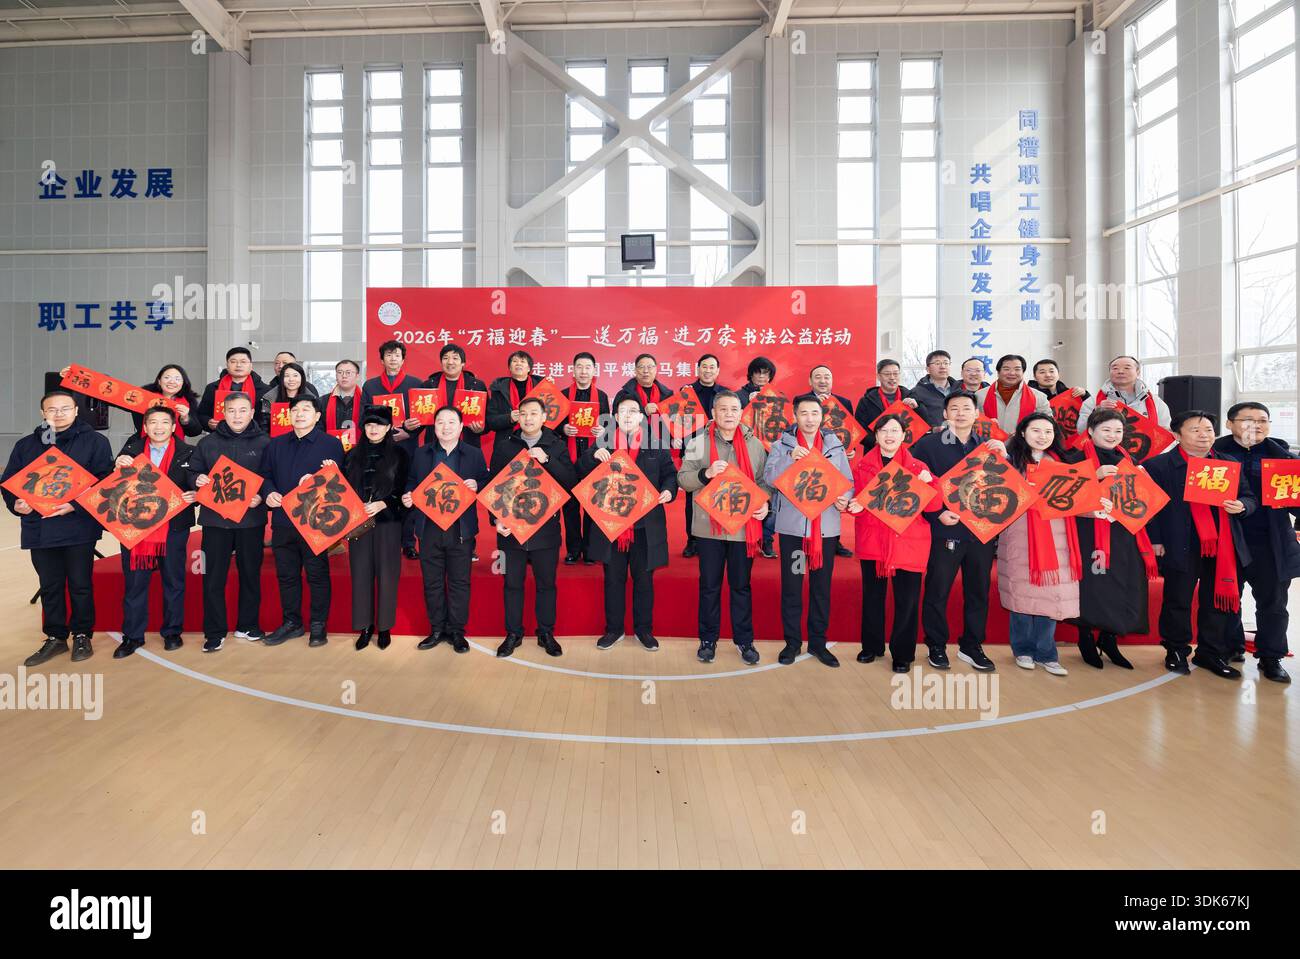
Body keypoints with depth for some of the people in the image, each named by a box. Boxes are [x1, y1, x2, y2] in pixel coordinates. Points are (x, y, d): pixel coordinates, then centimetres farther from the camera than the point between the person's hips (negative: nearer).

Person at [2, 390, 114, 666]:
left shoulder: (94, 441, -1)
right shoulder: (25, 445, 13)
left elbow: (104, 480, -9)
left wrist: (74, 506, -20)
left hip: (79, 527, -4)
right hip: (38, 529, 4)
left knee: (80, 585, 4)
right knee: (50, 586, 12)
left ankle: (82, 636, 18)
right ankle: (55, 638, 24)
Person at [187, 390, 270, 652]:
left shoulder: (264, 443, 2)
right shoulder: (207, 443, 7)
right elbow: (192, 473, 11)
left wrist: (261, 497, -16)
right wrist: (197, 481, -10)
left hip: (251, 519, -1)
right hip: (215, 519, 1)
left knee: (251, 574, 10)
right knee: (213, 578, 3)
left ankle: (247, 625, 25)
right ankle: (214, 632, 14)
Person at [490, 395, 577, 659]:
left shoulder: (557, 446, 2)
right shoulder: (504, 445, 4)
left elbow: (571, 482, -8)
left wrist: (546, 459, -19)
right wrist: (496, 519, -6)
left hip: (546, 527, -1)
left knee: (546, 583, 9)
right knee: (512, 583, 11)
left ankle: (546, 633, 24)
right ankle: (513, 633, 25)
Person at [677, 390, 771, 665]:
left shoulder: (754, 444, 6)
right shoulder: (698, 442, 1)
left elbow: (764, 480, 9)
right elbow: (683, 479, -3)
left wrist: (764, 503, -9)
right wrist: (706, 473, -20)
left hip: (744, 526, 1)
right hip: (709, 527, -1)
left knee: (741, 586, 11)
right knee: (709, 586, 9)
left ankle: (744, 640, 24)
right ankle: (708, 639, 24)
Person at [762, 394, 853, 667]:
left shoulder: (835, 445, 7)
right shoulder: (782, 444, 1)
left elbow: (847, 481, 6)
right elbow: (769, 479, -11)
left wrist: (844, 498, -15)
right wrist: (790, 457, -24)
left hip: (826, 527, 2)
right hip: (791, 526, -1)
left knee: (822, 586, 10)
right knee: (791, 586, 6)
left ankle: (818, 642, 24)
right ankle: (792, 642, 20)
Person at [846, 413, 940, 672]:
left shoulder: (918, 468, 3)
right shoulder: (863, 466, 6)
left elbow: (933, 506, -3)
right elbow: (858, 502, 8)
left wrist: (928, 481, -20)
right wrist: (856, 506, -15)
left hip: (908, 542, -1)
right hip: (872, 540, 1)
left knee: (907, 599, 3)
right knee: (872, 595, 10)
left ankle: (903, 653, 20)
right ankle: (872, 646, 28)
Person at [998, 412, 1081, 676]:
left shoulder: (1061, 461, 15)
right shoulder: (1011, 460, 2)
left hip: (1056, 537, 4)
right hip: (1022, 537, -3)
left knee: (1050, 594, 3)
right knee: (1023, 592, 3)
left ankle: (1045, 653, 15)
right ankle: (1023, 649, 18)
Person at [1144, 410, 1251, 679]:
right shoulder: (1158, 465, -4)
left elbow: (1248, 496, 18)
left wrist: (1241, 505, -6)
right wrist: (1155, 540, -11)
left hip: (1224, 547, 5)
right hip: (1182, 548, -4)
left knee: (1219, 602, 11)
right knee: (1177, 602, 7)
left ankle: (1211, 654, 25)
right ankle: (1176, 651, 23)